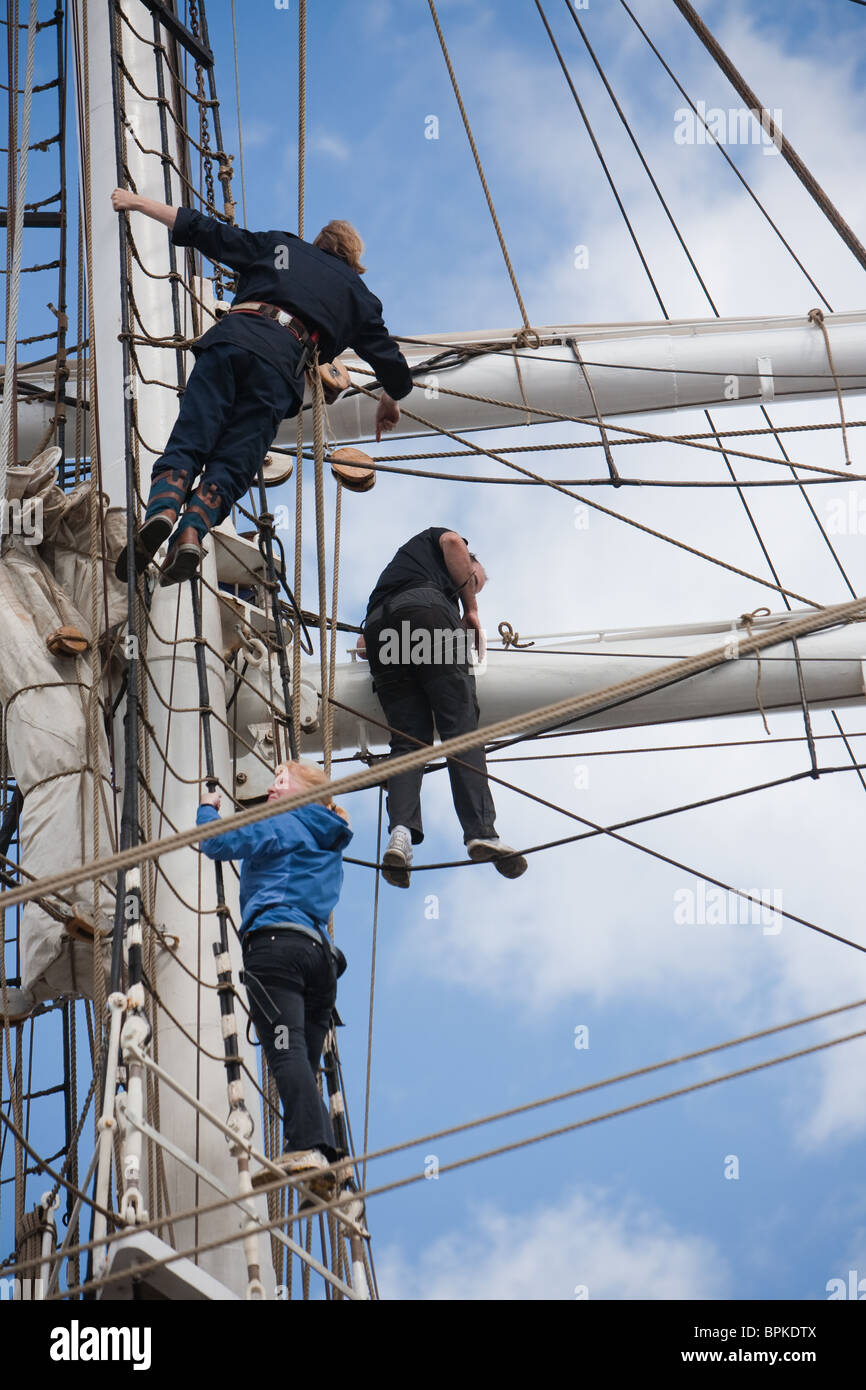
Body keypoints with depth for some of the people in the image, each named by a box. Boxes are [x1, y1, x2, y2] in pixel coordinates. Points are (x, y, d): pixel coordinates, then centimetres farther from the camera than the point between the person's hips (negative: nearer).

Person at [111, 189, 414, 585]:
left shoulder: (279, 245, 32)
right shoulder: (358, 294, 32)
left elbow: (204, 231, 27)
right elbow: (392, 365, 34)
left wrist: (139, 203, 37)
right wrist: (390, 401, 57)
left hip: (232, 336, 0)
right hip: (282, 362, 0)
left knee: (186, 445, -8)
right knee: (230, 465, -5)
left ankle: (162, 509, -37)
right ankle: (193, 530, -33)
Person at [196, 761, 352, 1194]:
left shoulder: (282, 825, 8)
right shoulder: (330, 845, 32)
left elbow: (218, 842, -1)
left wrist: (208, 809, 19)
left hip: (276, 940, -8)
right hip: (320, 952, 8)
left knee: (286, 1048, -22)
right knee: (305, 1060, 4)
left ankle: (305, 1147, -39)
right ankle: (325, 1157, -13)